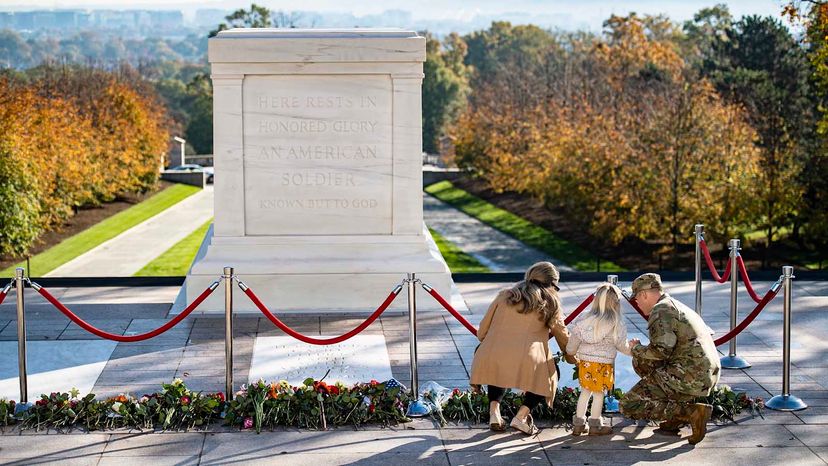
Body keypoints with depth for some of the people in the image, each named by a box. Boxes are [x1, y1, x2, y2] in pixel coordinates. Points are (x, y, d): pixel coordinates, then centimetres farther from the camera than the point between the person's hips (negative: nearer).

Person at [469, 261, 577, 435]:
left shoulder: (504, 295, 19)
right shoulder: (550, 303, 14)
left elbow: (482, 332, 19)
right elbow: (562, 335, 23)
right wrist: (573, 360, 39)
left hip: (491, 356, 3)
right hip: (526, 361, -3)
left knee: (497, 371, 34)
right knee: (548, 377, 22)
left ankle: (494, 412, 13)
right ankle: (521, 416, 4)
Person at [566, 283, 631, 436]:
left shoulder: (584, 321, -1)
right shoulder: (616, 323, -13)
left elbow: (571, 348, 7)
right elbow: (622, 346, -2)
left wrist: (570, 352, 29)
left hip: (585, 362, 4)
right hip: (603, 364, -4)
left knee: (585, 391, 16)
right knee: (599, 394, 7)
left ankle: (578, 424, 21)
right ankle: (595, 426, 15)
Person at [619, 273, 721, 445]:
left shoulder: (661, 310, -7)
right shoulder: (680, 307, 24)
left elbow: (661, 351, -18)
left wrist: (636, 349, 1)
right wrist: (640, 353, 33)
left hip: (689, 377, -10)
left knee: (629, 405, -5)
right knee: (640, 361, 24)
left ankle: (692, 412, -14)